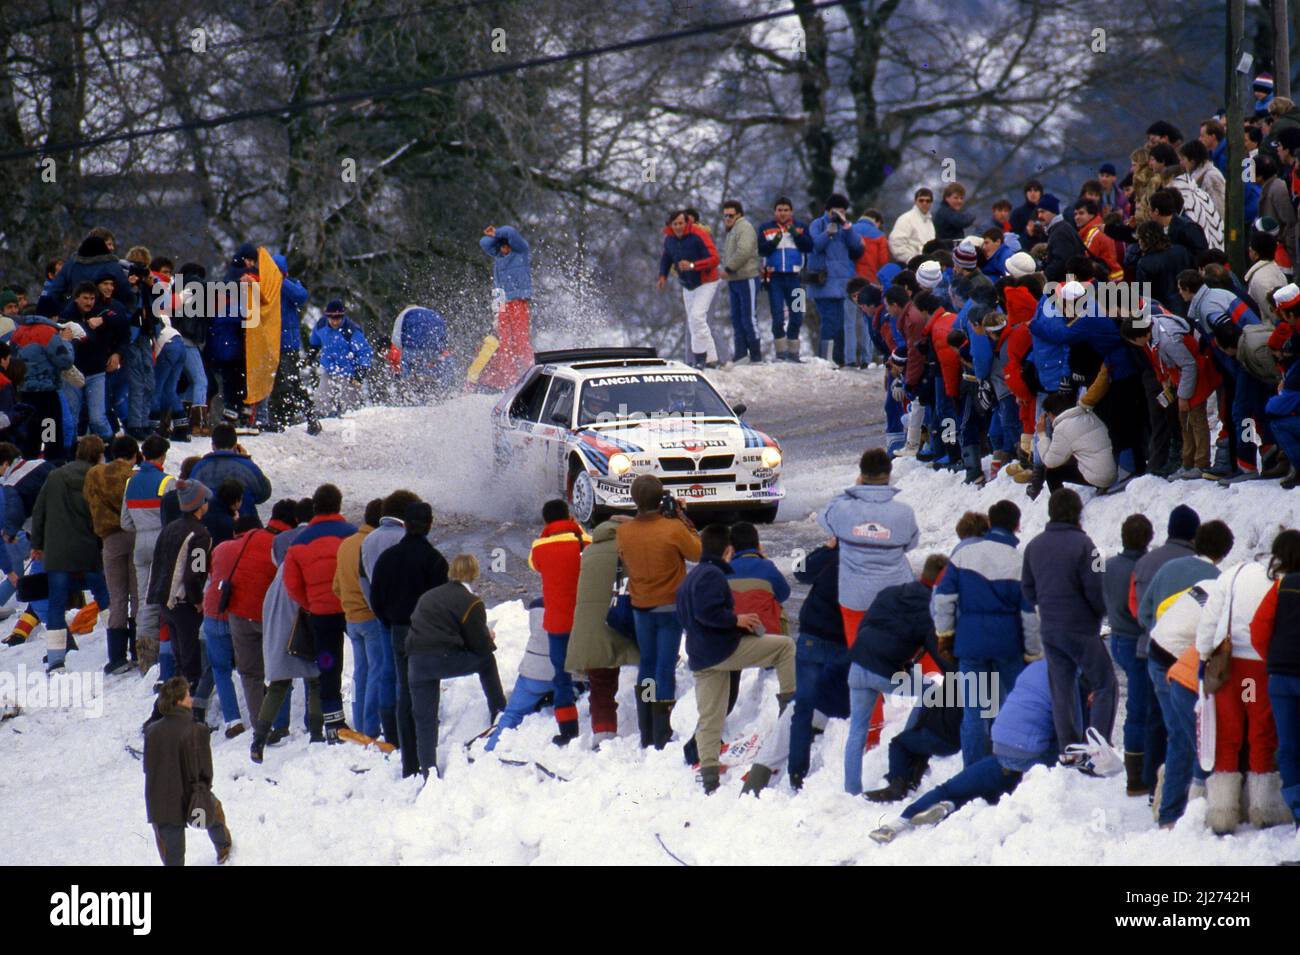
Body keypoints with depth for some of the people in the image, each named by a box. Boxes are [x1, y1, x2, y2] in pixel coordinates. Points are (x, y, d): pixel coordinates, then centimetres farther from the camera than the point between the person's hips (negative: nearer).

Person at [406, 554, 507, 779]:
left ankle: (428, 767, 0)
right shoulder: (470, 603, 2)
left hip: (416, 662, 5)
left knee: (424, 717, 9)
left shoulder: (428, 597, 22)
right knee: (487, 660, 22)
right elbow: (480, 644, 0)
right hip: (445, 659, -5)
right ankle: (499, 713, 28)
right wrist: (490, 639, 25)